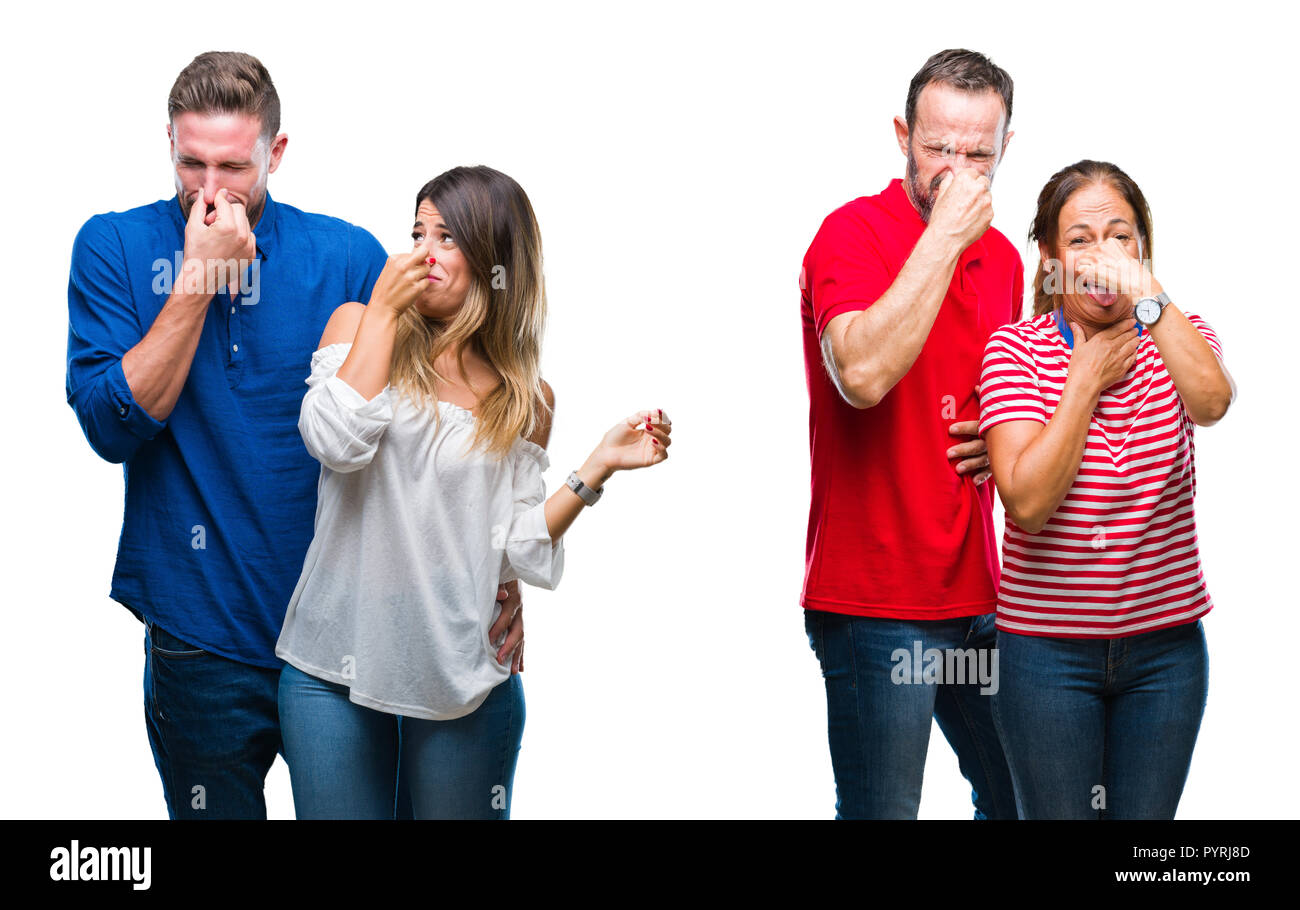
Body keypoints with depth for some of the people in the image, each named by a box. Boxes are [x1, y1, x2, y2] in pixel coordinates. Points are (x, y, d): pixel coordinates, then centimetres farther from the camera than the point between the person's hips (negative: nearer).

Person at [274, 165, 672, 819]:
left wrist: (597, 468, -9)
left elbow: (518, 551, 1)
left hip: (464, 679, 1)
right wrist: (384, 310, -10)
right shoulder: (358, 326, 4)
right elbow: (336, 442, -15)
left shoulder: (526, 401, 6)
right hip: (336, 665, 0)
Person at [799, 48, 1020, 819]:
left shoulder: (1001, 257, 12)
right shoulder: (855, 232, -10)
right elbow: (863, 374, -29)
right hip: (876, 602, -7)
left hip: (976, 594, 7)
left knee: (1021, 799, 15)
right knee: (882, 810, -3)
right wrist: (945, 232, -24)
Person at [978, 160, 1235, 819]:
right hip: (1047, 646, -2)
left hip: (1166, 644, 2)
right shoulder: (1015, 349, -6)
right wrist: (1088, 379, -13)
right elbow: (1027, 503, -18)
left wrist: (1144, 291, -29)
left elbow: (1212, 404, -23)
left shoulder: (1178, 339, 3)